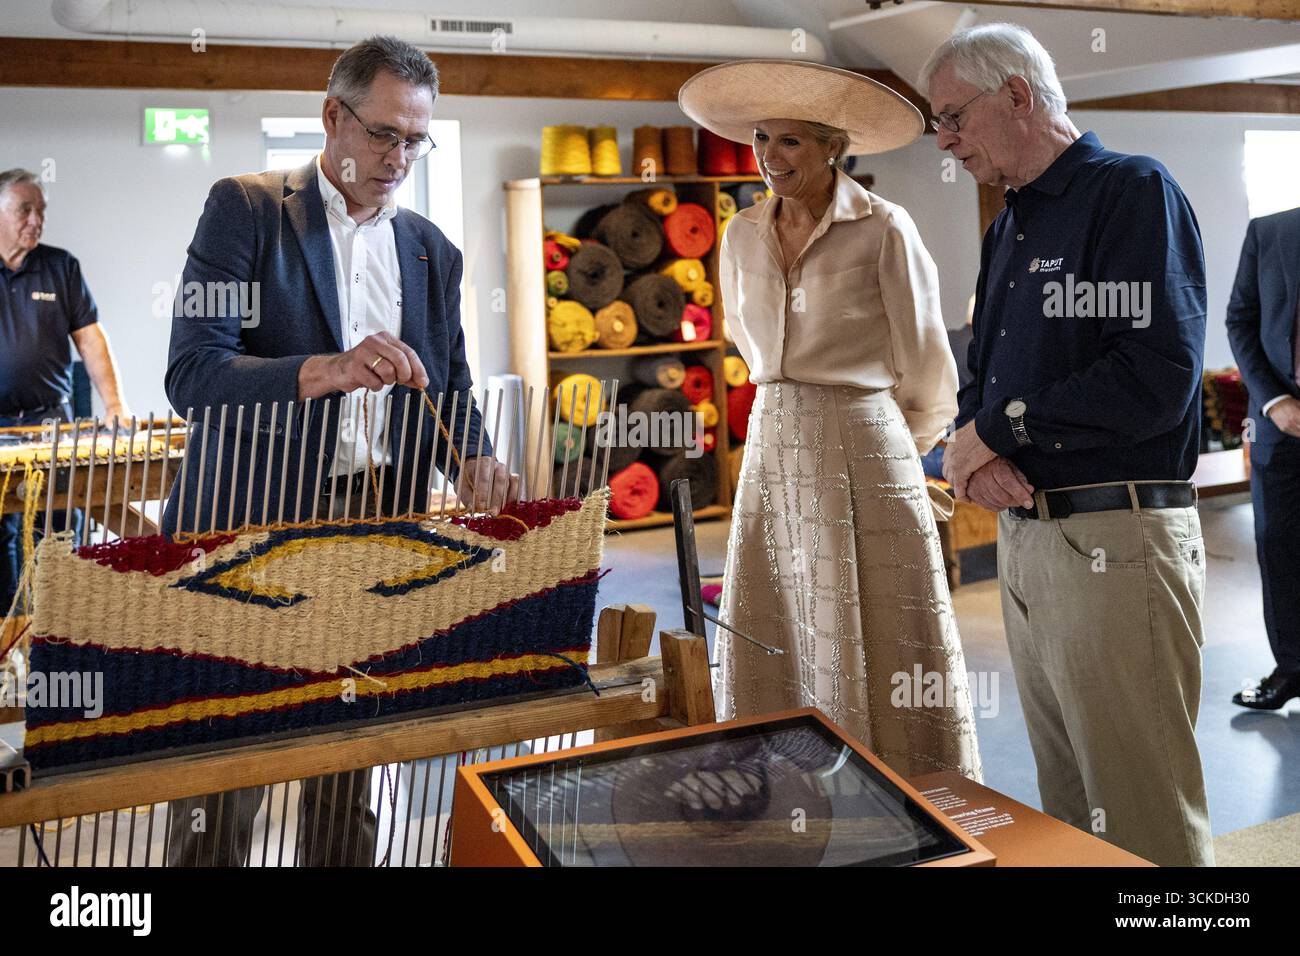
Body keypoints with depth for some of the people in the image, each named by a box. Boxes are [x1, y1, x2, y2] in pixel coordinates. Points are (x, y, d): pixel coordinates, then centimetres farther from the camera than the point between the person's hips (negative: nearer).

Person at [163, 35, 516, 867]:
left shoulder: (433, 251, 13)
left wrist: (475, 461, -7)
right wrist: (327, 371, -27)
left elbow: (450, 387, 15)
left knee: (352, 768, 10)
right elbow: (193, 374, -12)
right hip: (252, 521, -3)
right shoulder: (245, 209, -2)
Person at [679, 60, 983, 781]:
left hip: (865, 453, -5)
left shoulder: (884, 229, -8)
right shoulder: (743, 236, 8)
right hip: (772, 450, 5)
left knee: (886, 664, 1)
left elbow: (928, 375, -3)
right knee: (770, 660, 8)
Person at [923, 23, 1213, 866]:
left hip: (1118, 542, -8)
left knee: (1143, 820, 1)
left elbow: (1155, 378, -20)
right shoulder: (1007, 231, 18)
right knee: (1065, 804, 17)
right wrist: (975, 455, -3)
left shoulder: (1134, 193, -8)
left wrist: (994, 431, -11)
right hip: (1023, 535, 8)